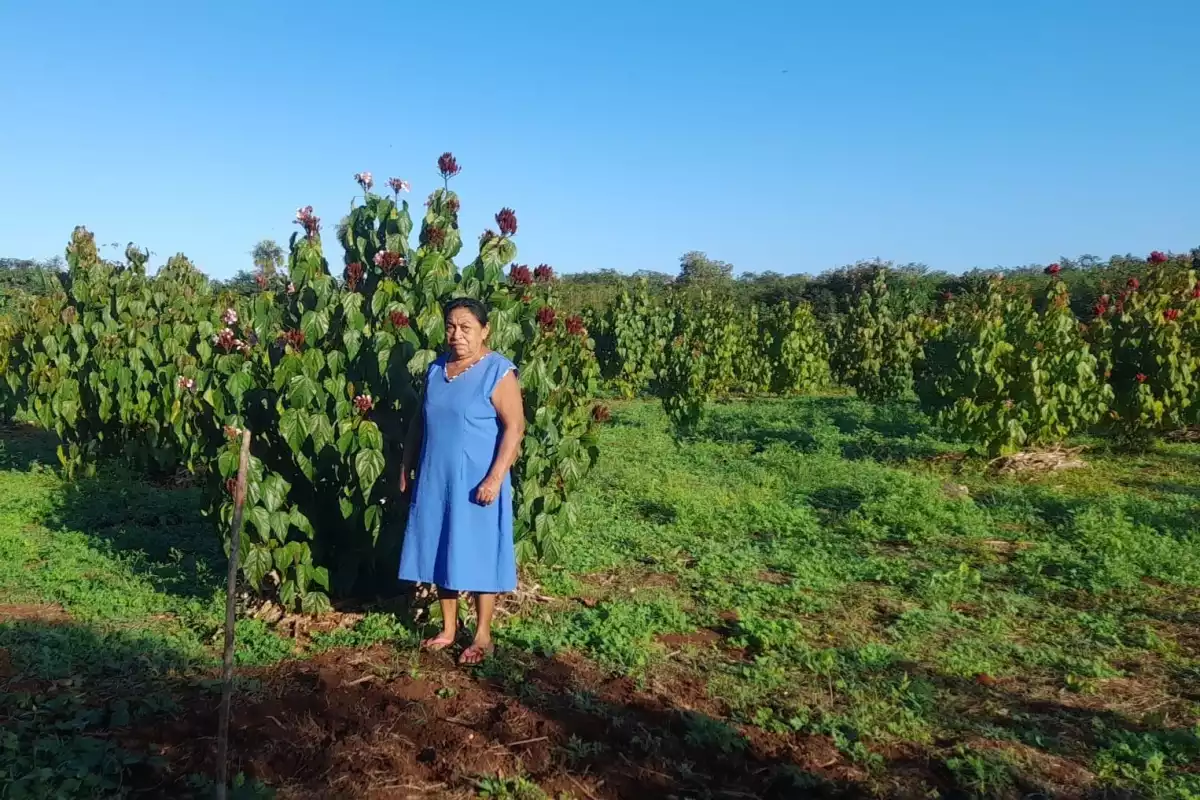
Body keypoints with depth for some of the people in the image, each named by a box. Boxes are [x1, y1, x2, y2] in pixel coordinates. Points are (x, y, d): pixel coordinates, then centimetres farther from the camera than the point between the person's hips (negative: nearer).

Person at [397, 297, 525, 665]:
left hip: (476, 482, -6)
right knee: (442, 552, 12)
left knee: (478, 554, 3)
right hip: (435, 479, 6)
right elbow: (420, 421, 15)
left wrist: (495, 477, -22)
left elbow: (514, 427, -16)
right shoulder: (436, 369, 7)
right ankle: (448, 628, 27)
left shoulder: (498, 371, -12)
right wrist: (407, 466, 14)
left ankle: (482, 636, 16)